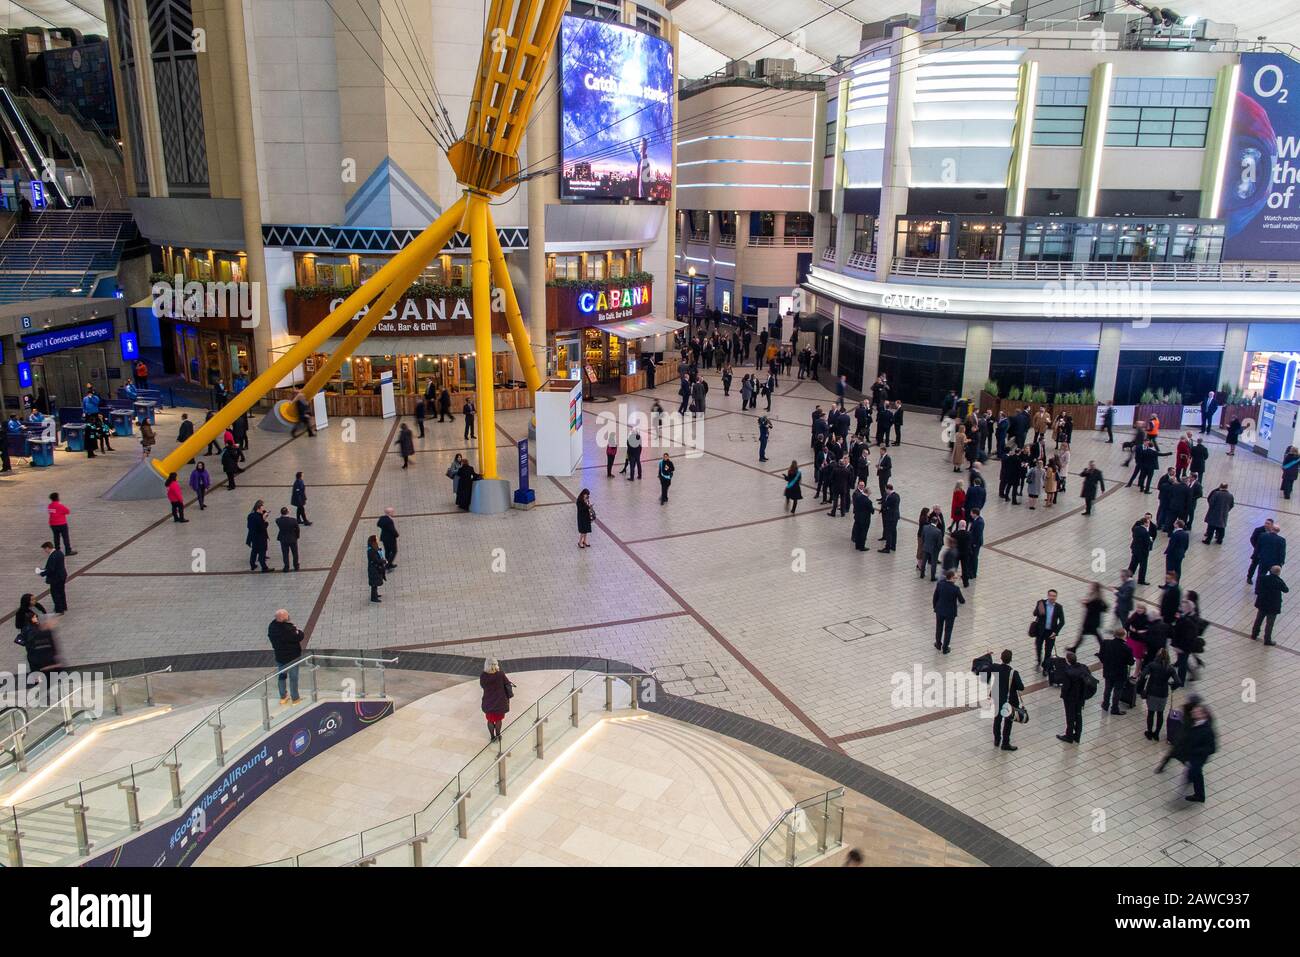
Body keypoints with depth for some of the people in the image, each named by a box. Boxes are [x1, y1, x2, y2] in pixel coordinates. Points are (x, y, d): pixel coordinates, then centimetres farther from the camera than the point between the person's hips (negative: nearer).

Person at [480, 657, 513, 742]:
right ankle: (498, 736, 38)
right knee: (498, 720, 21)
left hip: (488, 702, 1)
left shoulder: (483, 676, -20)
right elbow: (507, 684, -10)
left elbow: (482, 686, -2)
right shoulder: (500, 674, -23)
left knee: (490, 720, 22)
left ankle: (492, 736, 37)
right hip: (500, 702, -1)